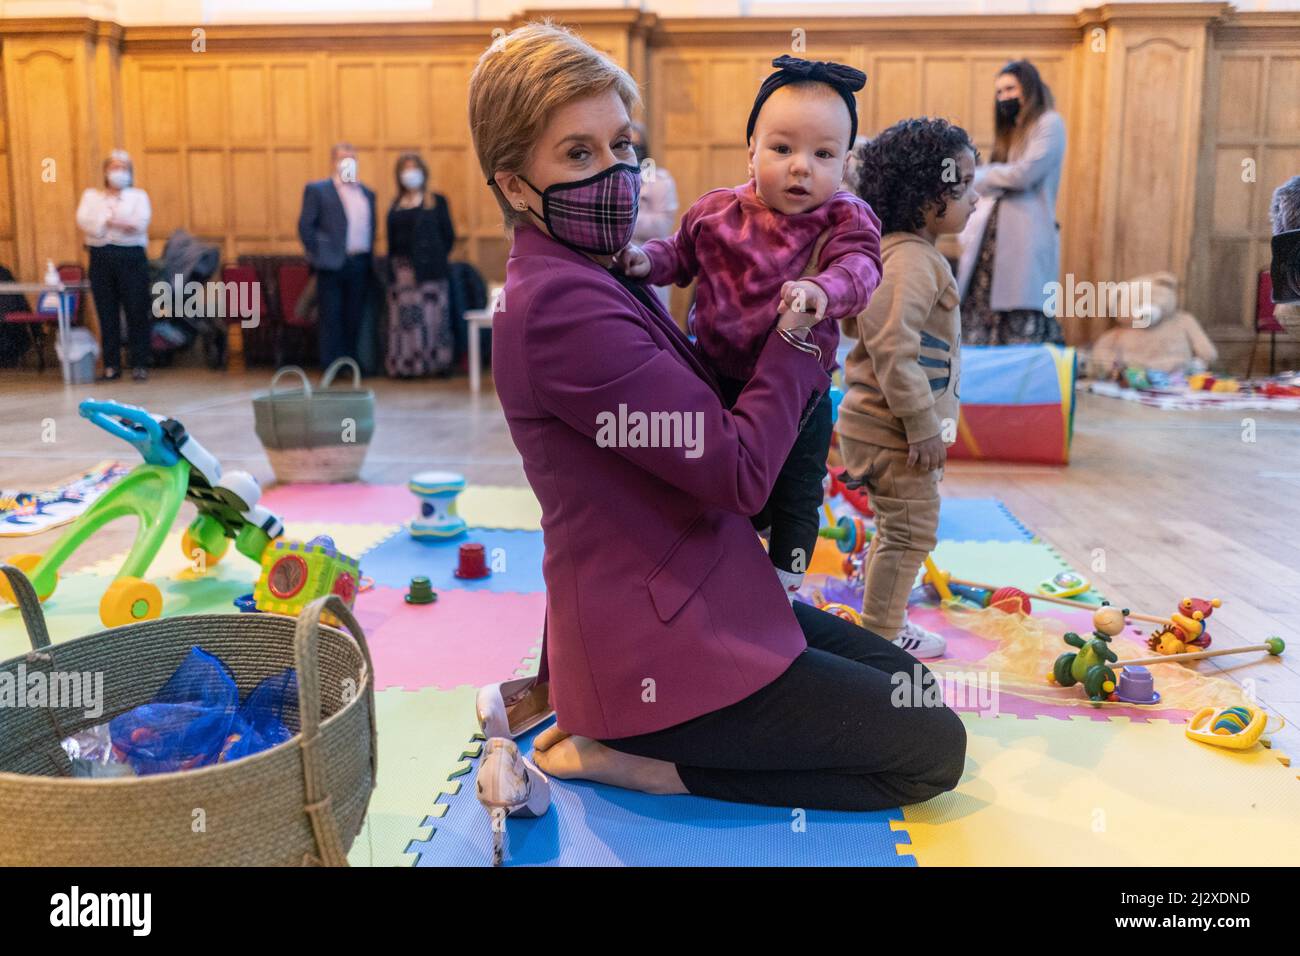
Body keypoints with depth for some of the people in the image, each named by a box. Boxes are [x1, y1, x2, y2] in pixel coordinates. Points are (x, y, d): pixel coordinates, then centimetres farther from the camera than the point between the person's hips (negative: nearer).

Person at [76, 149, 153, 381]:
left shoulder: (139, 196, 12)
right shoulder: (91, 196, 18)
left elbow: (140, 223, -6)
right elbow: (83, 222, 0)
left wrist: (105, 221, -6)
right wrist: (122, 222, -7)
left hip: (132, 257, -2)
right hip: (100, 256, 2)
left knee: (137, 312, -6)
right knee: (107, 314, 0)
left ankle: (140, 365, -1)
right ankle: (111, 366, 4)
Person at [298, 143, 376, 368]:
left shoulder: (367, 193, 17)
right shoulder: (317, 190, 2)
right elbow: (305, 226, -2)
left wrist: (369, 257, 10)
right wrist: (317, 255, -6)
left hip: (360, 265, 4)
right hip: (333, 265, -4)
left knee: (354, 318, 7)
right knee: (332, 318, -3)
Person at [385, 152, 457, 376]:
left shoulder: (436, 201, 5)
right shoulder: (396, 205, 15)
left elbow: (448, 236, 3)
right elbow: (392, 240, 13)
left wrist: (435, 260, -2)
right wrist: (391, 272, 4)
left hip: (429, 271, -3)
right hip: (403, 271, 3)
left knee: (432, 315, -4)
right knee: (405, 317, -1)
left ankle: (437, 362, 1)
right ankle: (406, 364, 3)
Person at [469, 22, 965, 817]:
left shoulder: (593, 279, 10)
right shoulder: (562, 305, -23)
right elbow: (739, 470, -22)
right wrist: (802, 331, -10)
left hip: (699, 597, 10)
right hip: (661, 647, -10)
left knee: (908, 681, 18)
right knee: (932, 749, -2)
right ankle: (617, 755, -4)